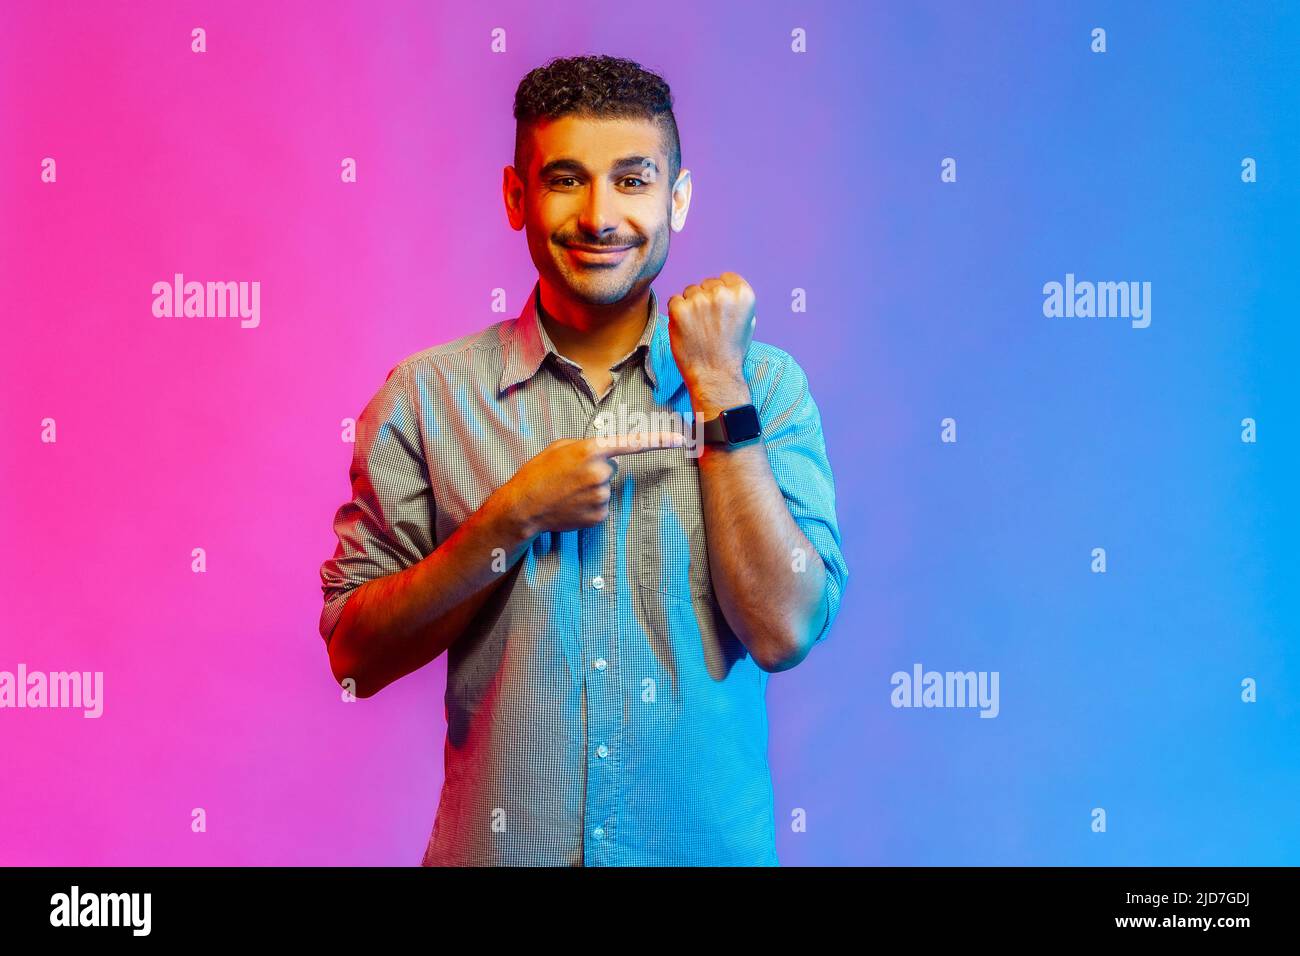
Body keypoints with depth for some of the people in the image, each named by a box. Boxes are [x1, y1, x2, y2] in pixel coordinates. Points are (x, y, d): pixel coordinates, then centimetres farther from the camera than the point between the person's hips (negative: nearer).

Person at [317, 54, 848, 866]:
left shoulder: (765, 384, -4)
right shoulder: (428, 394, -5)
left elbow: (783, 632, -14)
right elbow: (356, 655, -6)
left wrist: (718, 389, -16)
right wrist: (511, 519, -18)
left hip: (710, 844, 1)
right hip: (496, 845, 0)